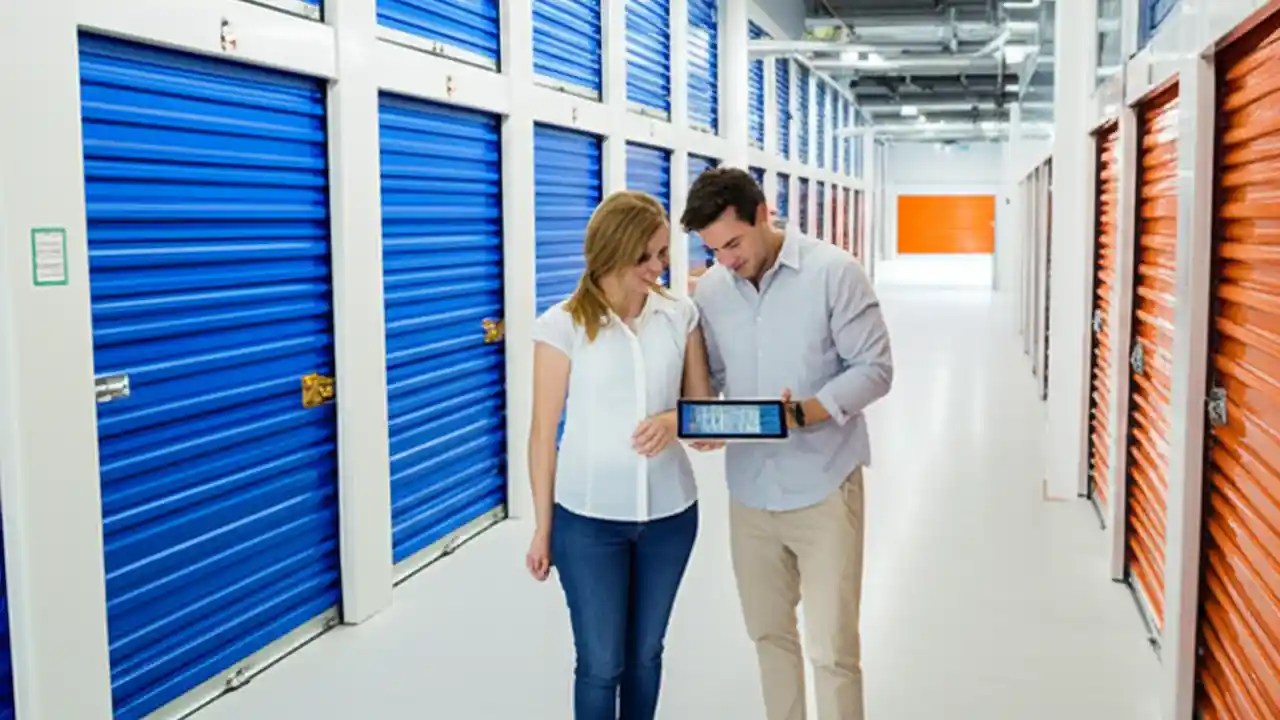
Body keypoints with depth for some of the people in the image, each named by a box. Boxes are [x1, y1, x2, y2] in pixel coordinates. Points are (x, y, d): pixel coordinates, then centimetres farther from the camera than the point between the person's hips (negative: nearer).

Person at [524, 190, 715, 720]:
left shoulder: (681, 316, -2)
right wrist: (542, 526, -2)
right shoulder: (563, 325, -10)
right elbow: (544, 431, -5)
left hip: (670, 514, 3)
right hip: (588, 519, -3)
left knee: (646, 653, 18)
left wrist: (675, 420, -20)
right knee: (601, 664, 8)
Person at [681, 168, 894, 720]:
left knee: (831, 647, 1)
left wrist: (801, 413, -24)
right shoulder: (709, 290, 2)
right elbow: (706, 375, 9)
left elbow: (874, 369, -10)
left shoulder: (834, 271, -11)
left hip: (822, 489, -4)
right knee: (768, 632, 16)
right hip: (749, 490, 4)